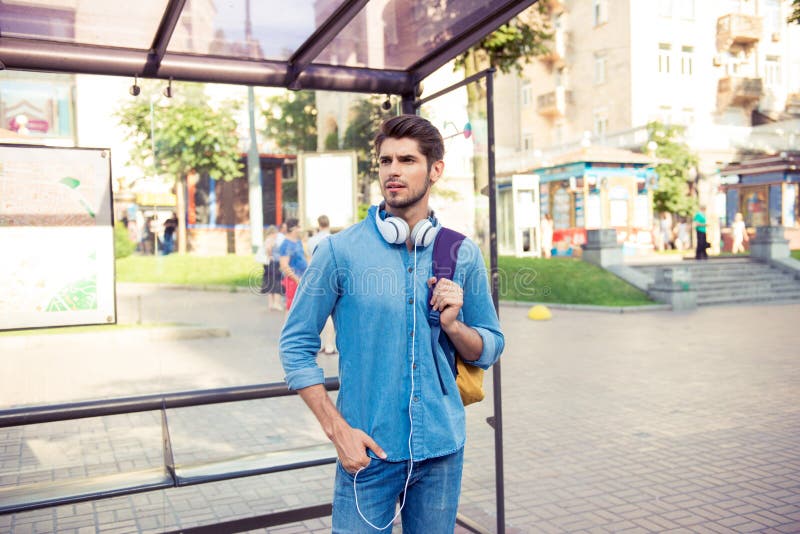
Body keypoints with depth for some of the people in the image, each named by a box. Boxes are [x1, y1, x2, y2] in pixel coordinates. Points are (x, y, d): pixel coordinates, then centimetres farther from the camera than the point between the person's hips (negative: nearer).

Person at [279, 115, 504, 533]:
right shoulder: (341, 251, -7)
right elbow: (296, 345, -4)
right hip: (368, 451, -3)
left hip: (442, 450, 3)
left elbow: (490, 349, 8)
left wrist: (452, 325, -13)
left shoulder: (463, 254, 2)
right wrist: (337, 429, -11)